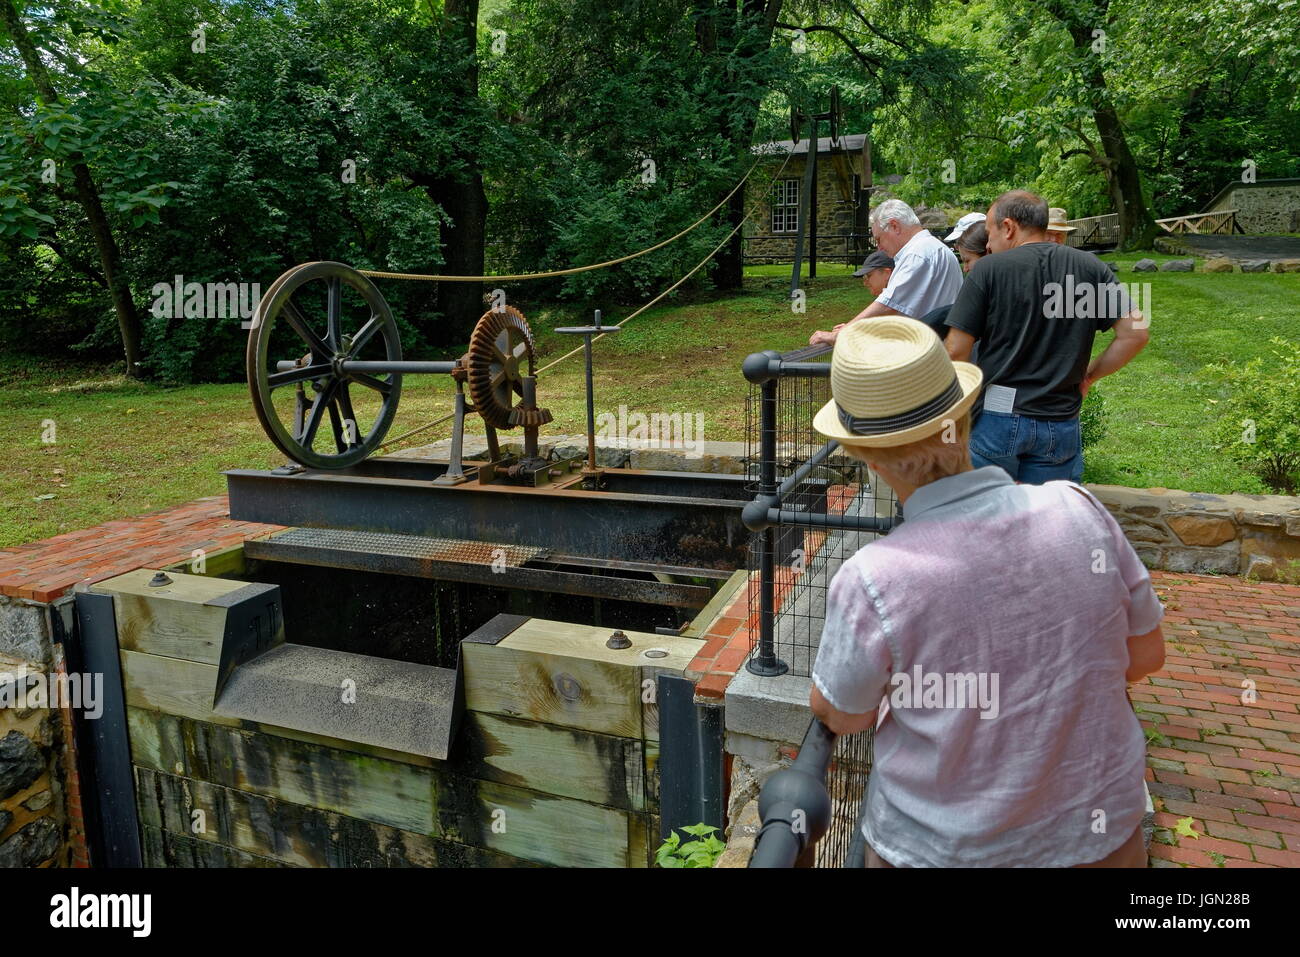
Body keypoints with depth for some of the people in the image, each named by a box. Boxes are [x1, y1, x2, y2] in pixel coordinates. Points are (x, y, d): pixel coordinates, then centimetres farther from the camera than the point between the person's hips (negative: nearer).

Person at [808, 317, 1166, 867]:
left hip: (949, 848, -3)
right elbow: (1145, 655, -3)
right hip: (1103, 834, 3)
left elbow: (840, 716, -11)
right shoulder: (1079, 512, -20)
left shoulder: (871, 584, -30)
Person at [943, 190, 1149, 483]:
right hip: (1061, 424, 3)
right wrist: (1089, 375, 10)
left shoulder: (987, 269, -7)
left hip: (997, 418, -3)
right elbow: (1135, 332, -1)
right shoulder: (1090, 268, 4)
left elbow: (956, 349, -10)